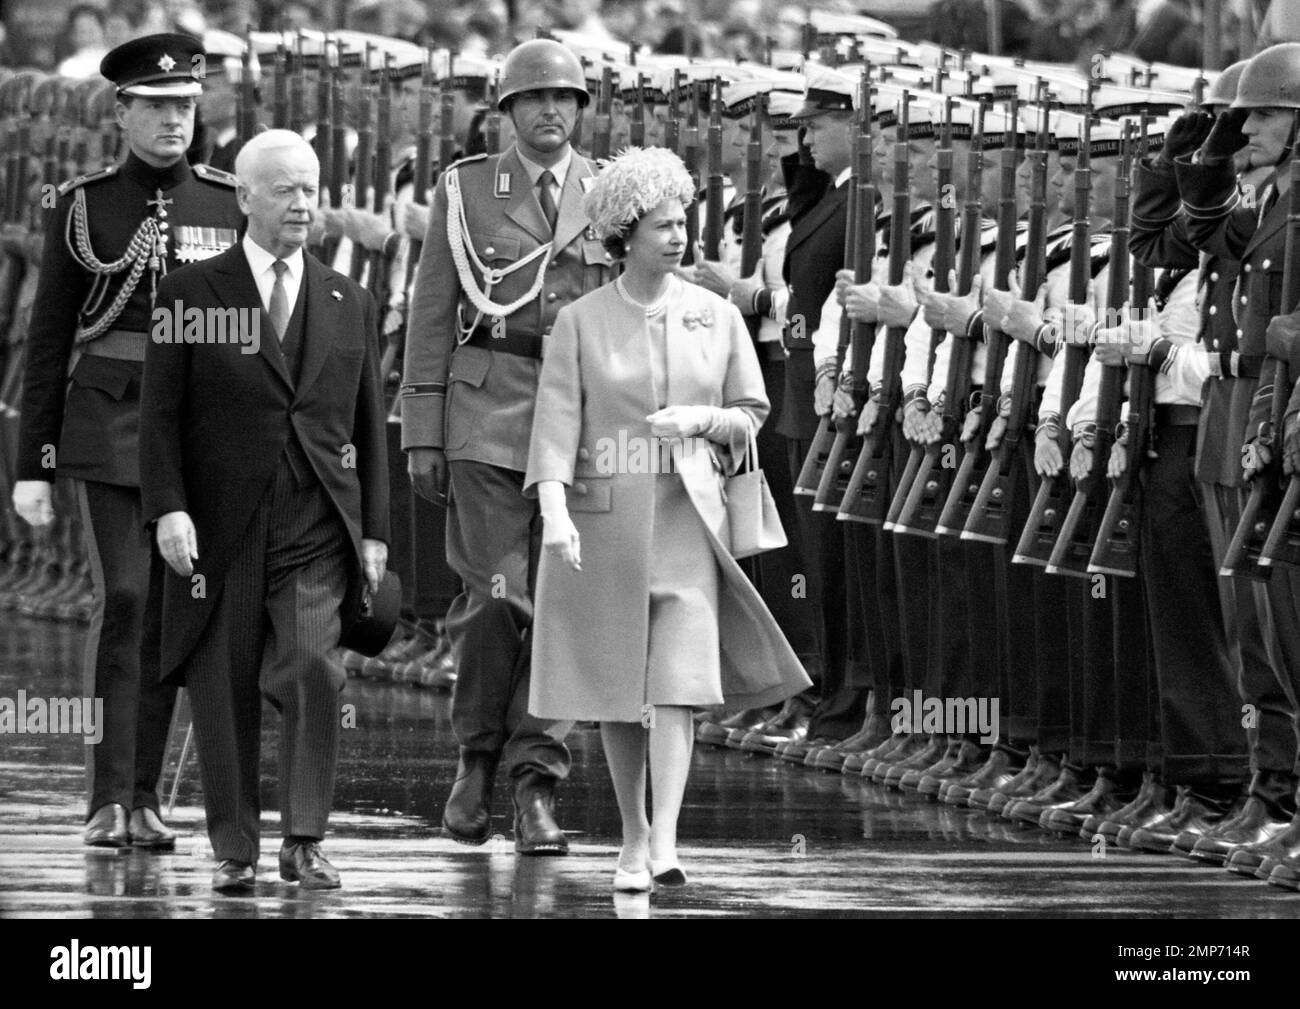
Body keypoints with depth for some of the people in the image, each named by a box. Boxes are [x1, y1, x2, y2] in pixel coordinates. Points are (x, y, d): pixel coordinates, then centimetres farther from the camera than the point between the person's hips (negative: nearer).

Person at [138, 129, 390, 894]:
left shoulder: (351, 305, 12)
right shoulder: (191, 294, 4)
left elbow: (369, 425, 14)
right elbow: (161, 414, 1)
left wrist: (375, 530, 9)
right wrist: (168, 508, -10)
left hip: (318, 529, 1)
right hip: (222, 529, -1)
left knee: (313, 667, -18)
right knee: (226, 696, 3)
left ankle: (304, 840, -9)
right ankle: (236, 851, 15)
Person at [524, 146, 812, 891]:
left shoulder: (717, 318, 4)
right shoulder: (580, 323, -1)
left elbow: (751, 416, 11)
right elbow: (557, 423, -8)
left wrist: (700, 419, -10)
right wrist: (554, 514, -21)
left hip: (688, 518, 0)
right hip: (603, 517, 0)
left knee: (678, 684, -14)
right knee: (617, 688, 8)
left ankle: (666, 847, -22)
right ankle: (633, 837, 25)